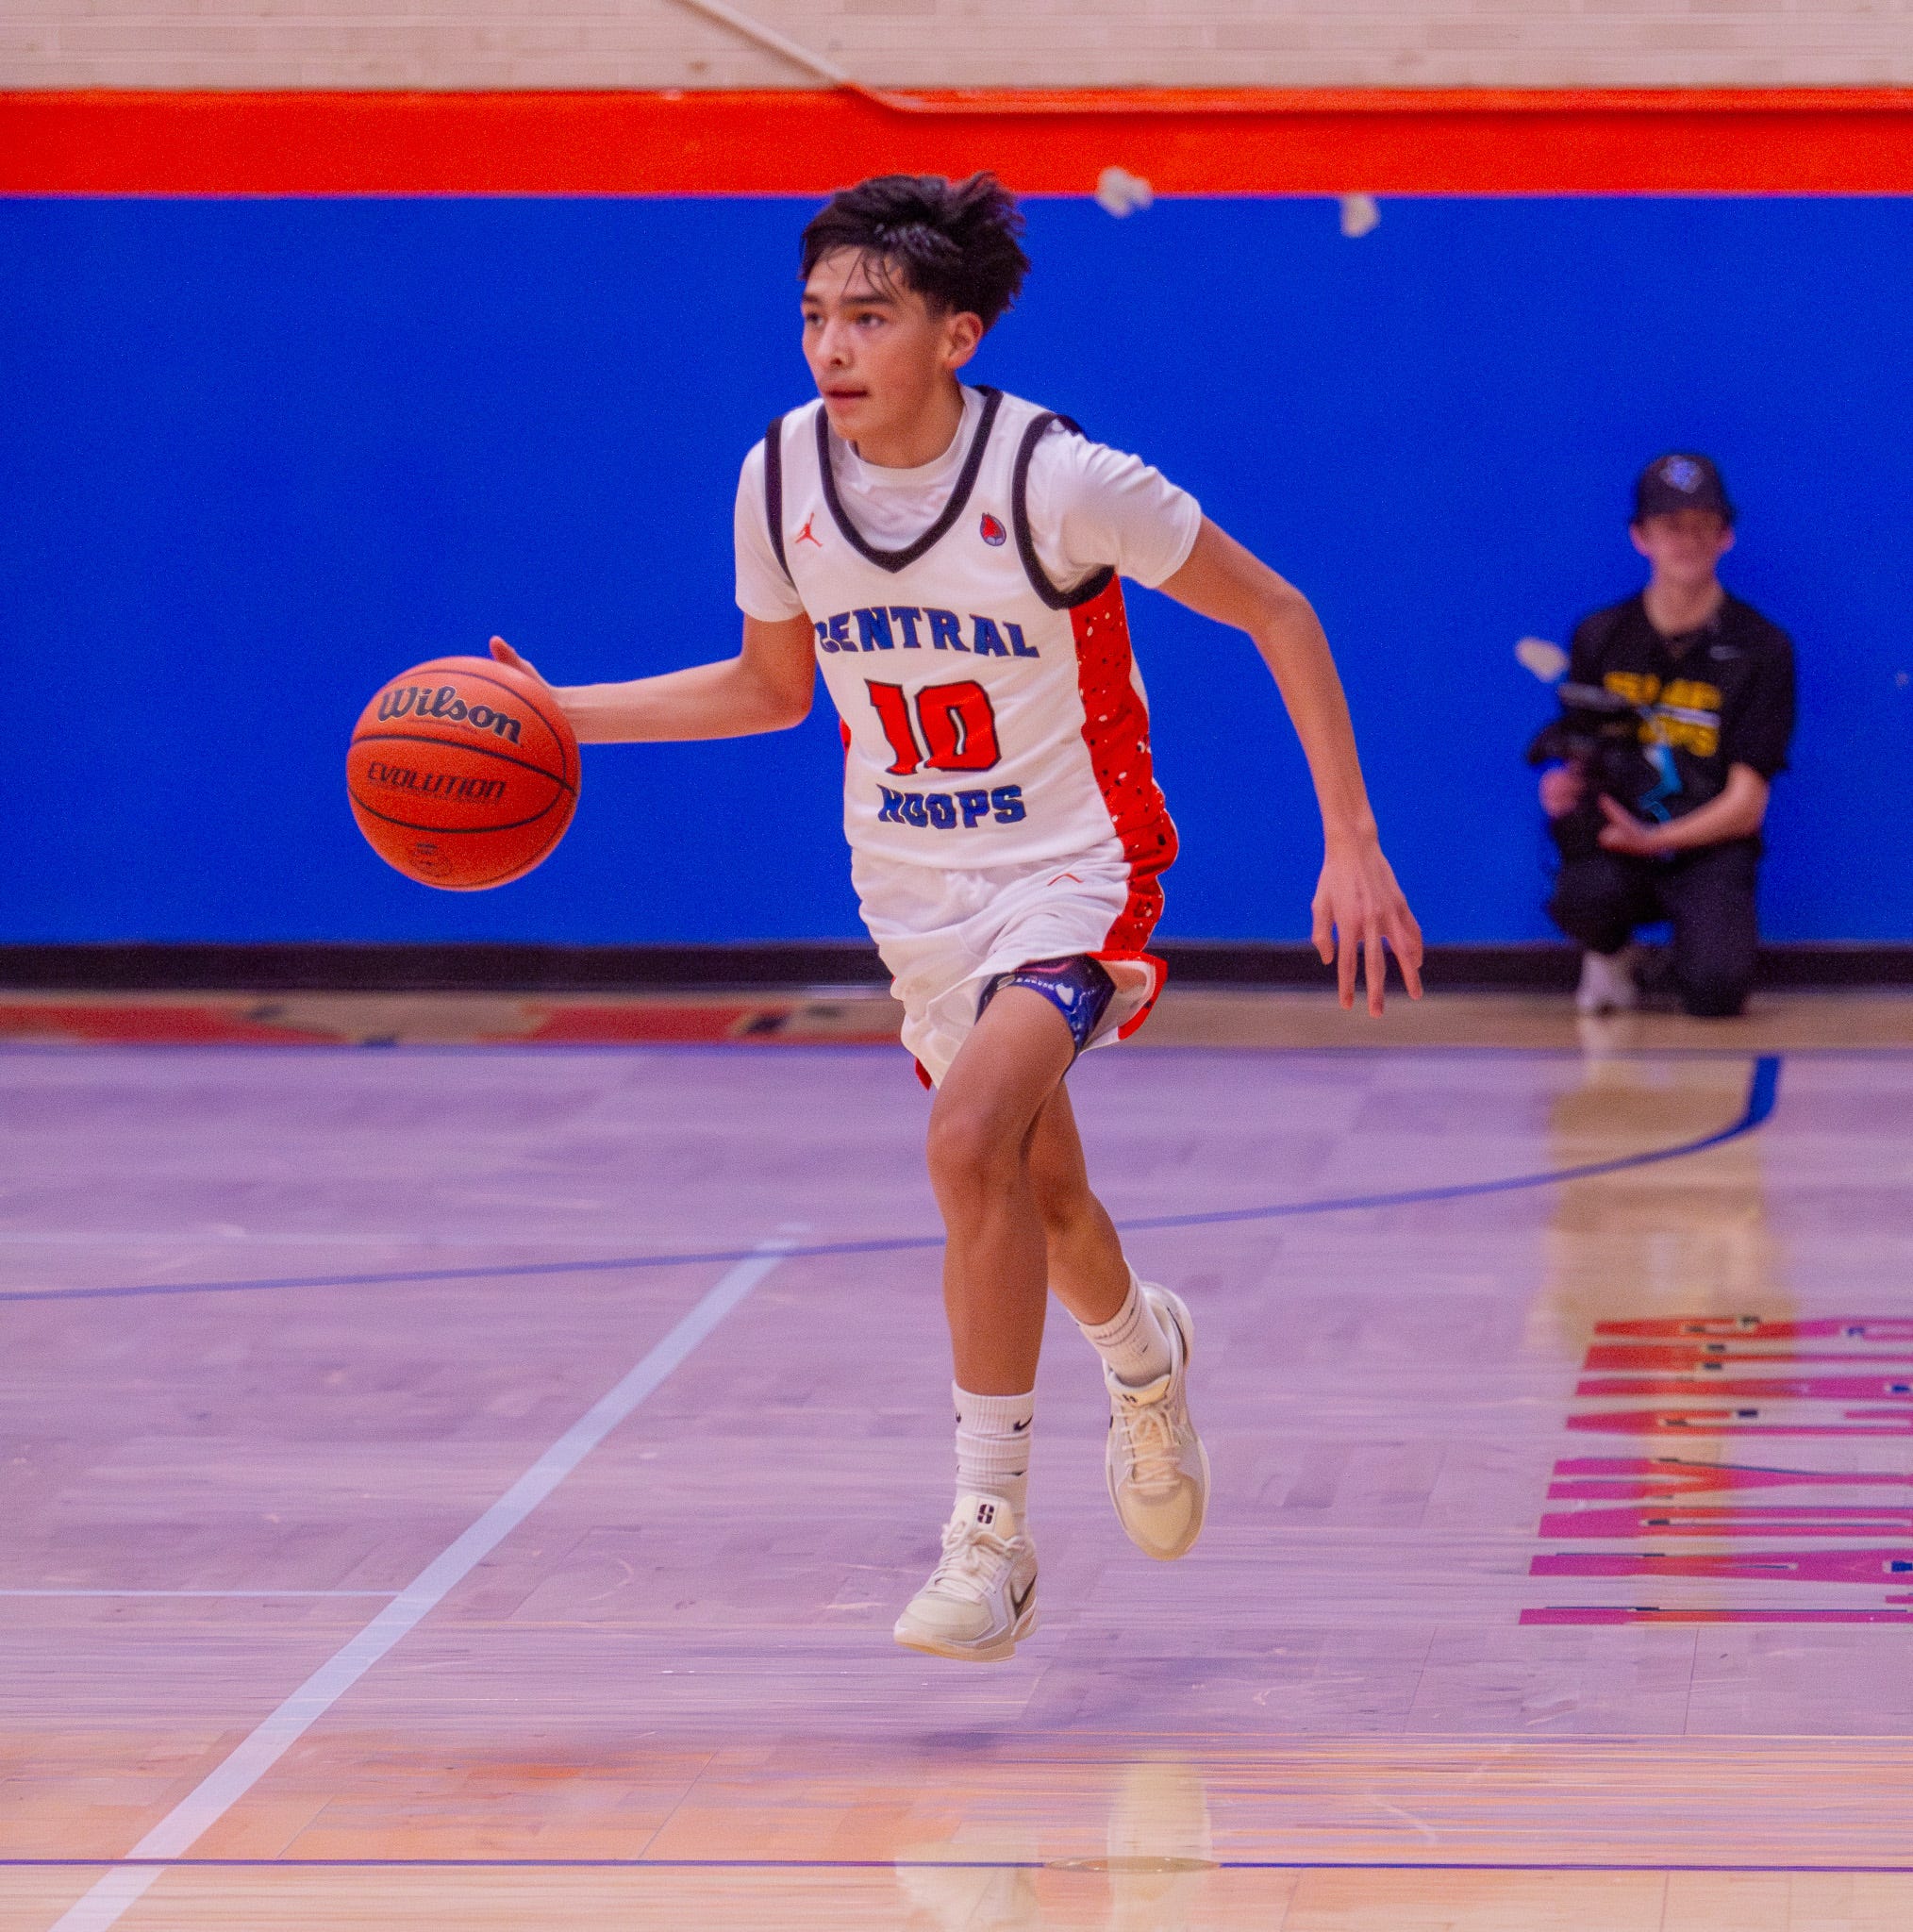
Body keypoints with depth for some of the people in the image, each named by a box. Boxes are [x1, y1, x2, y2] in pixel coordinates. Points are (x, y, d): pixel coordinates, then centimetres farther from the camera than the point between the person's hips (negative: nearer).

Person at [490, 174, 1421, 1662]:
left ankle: (992, 1535, -18)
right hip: (915, 891, 6)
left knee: (972, 1142, -28)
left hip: (1072, 872, -6)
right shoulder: (782, 479, -8)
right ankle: (1146, 1356, 55)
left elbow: (1278, 618, -13)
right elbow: (770, 687, 10)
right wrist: (565, 717, -1)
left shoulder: (1057, 480, -23)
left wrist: (1352, 846, -15)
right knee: (1039, 1190, 19)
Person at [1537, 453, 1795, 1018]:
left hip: (1706, 848, -1)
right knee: (1583, 897, -36)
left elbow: (1745, 807, -5)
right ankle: (1609, 952, 4)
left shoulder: (1761, 648, -2)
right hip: (1611, 845, 1)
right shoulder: (1600, 637, 7)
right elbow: (1577, 762, 13)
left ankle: (1699, 939, 11)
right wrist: (1563, 784, -13)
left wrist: (1653, 840, -21)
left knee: (1715, 992, -28)